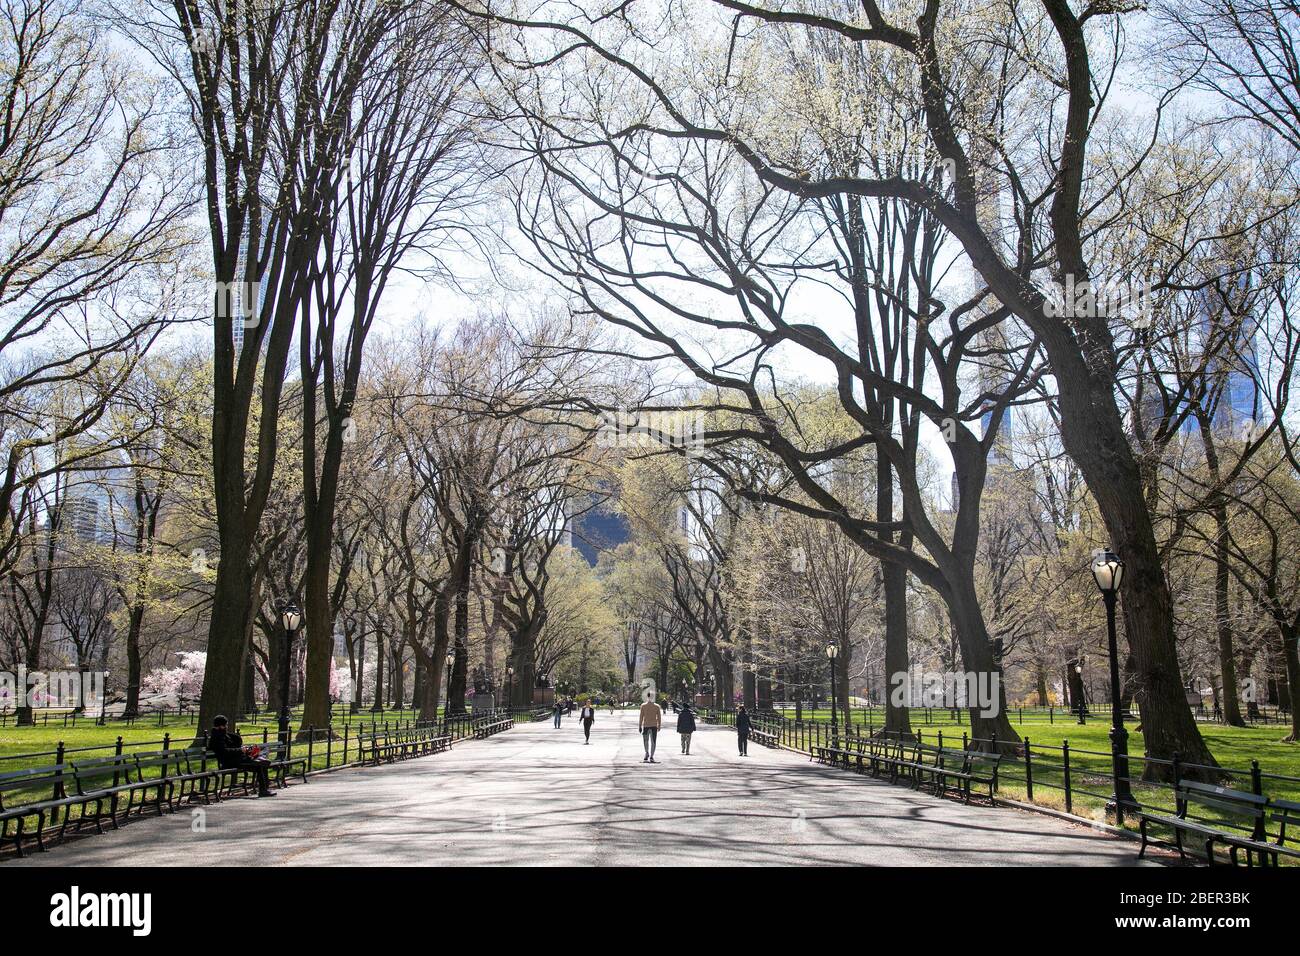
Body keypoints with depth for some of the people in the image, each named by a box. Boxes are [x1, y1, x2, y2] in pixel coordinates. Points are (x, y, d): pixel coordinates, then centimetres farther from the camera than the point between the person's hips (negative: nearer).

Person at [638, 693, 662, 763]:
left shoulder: (643, 706, -2)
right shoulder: (657, 706, 1)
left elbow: (641, 717, -3)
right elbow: (659, 717, 3)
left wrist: (639, 726, 2)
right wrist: (659, 726, 11)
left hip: (645, 725, -1)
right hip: (654, 726, 1)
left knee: (646, 741, 12)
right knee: (653, 742, 5)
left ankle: (647, 754, -2)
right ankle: (651, 757, 1)